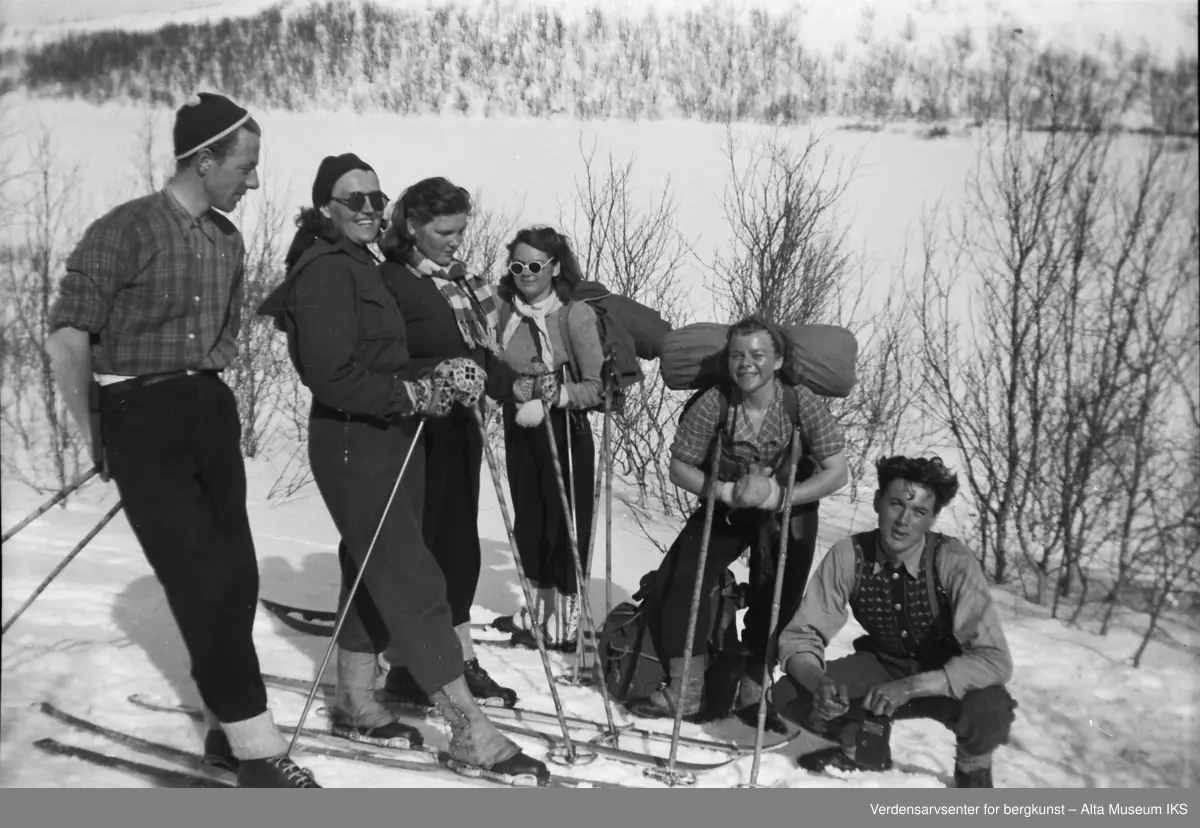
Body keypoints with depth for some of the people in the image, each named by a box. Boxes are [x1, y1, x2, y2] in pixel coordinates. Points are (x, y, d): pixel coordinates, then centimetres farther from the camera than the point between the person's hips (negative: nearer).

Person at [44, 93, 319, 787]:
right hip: (139, 418, -6)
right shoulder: (124, 232, -9)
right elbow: (69, 338, -10)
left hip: (210, 410, 6)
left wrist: (203, 390, 11)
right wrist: (96, 436, -5)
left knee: (238, 575, 6)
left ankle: (228, 723, 23)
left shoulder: (228, 241, 10)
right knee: (205, 579, -10)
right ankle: (255, 745, -3)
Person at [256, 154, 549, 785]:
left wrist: (438, 379, 3)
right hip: (351, 444, -10)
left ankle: (357, 706, 28)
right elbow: (334, 376, -21)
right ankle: (470, 731, -4)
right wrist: (413, 393, -20)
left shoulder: (362, 267, 17)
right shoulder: (324, 272, -13)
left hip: (388, 439, 10)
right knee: (414, 584, -8)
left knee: (373, 574, 15)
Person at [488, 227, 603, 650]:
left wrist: (549, 399, -23)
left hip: (564, 430, -5)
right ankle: (542, 608, 31)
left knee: (564, 521, 2)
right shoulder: (505, 309, 1)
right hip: (519, 428, 6)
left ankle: (566, 621, 16)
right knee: (528, 520, 14)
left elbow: (597, 386, -13)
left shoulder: (576, 314, -13)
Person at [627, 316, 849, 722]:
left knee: (774, 603, -1)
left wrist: (777, 496, -30)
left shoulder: (802, 403, -21)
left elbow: (837, 472, -17)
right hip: (724, 508, 1)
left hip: (787, 513, -1)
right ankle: (685, 691, -4)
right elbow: (679, 467, -11)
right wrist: (726, 490, -28)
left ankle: (752, 693, 19)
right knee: (676, 580, -13)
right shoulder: (713, 403, -20)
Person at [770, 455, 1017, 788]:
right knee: (787, 695, -20)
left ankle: (972, 769, 1)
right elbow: (799, 637, -17)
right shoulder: (847, 555, -21)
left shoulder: (954, 562, -27)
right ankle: (868, 743, 11)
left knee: (990, 709, -36)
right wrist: (820, 683, -40)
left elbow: (994, 660, -32)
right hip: (884, 665, 2)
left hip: (947, 677, -2)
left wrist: (909, 687, -43)